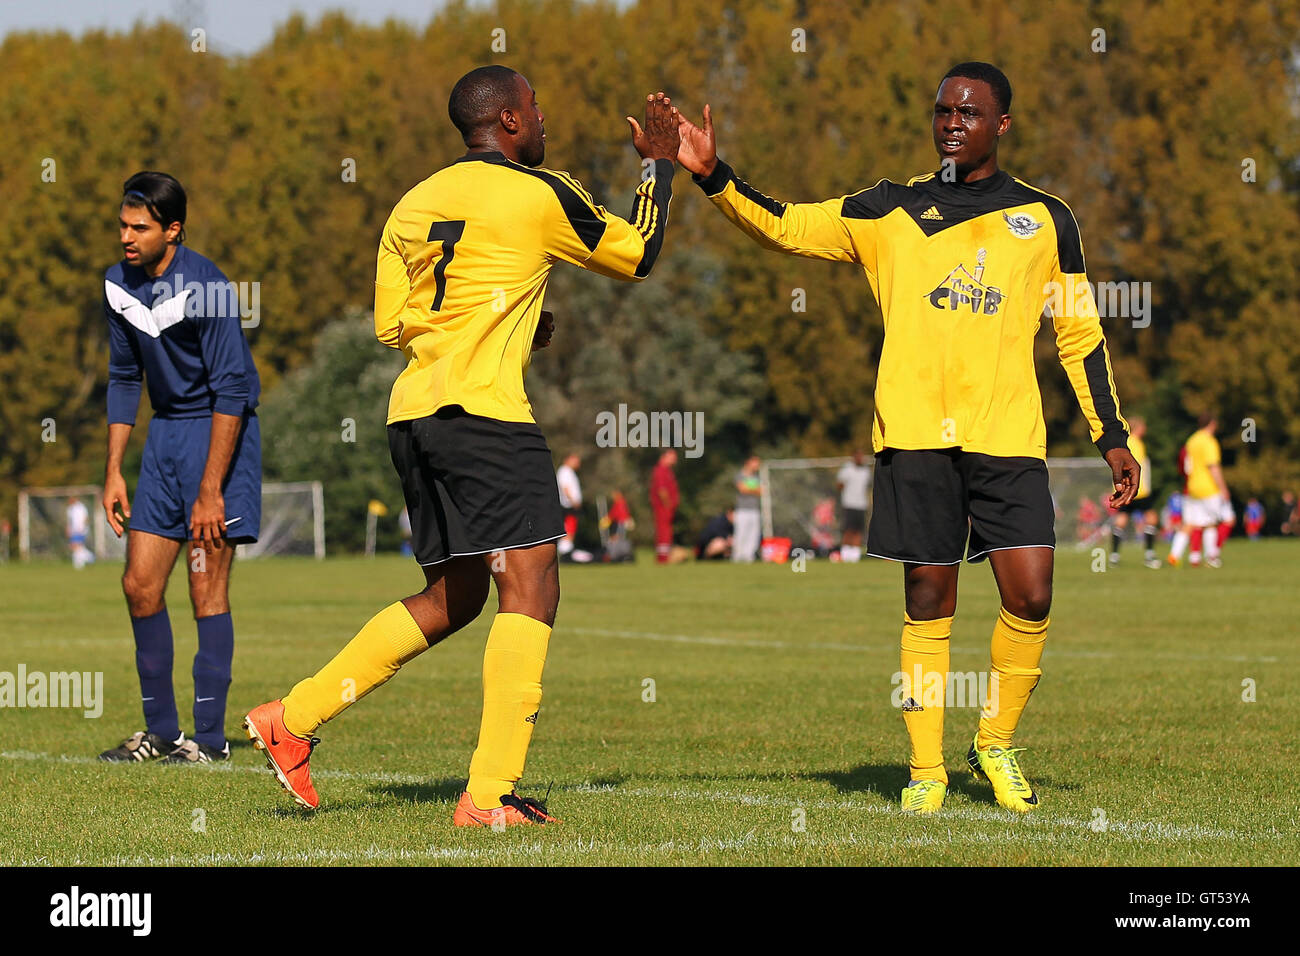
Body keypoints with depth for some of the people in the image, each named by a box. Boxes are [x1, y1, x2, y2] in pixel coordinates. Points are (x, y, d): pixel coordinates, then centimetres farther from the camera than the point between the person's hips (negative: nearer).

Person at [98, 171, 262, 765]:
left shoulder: (205, 289, -20)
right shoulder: (119, 286, 3)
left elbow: (232, 391, -19)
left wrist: (210, 490, -20)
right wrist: (113, 471, 10)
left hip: (220, 432, -7)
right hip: (165, 433, 7)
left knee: (207, 587, -8)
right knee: (140, 583, 3)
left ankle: (209, 736, -2)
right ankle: (160, 732, 12)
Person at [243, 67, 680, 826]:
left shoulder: (413, 206, 17)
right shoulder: (538, 195, -2)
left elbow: (392, 324, 16)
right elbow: (638, 255, 11)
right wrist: (660, 164, 25)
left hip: (413, 414, 8)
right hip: (485, 409, -8)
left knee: (452, 599, 17)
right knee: (531, 588, -8)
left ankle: (293, 719, 15)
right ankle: (490, 792, -15)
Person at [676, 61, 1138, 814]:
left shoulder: (1045, 220, 12)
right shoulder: (890, 213, 11)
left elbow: (1081, 334, 16)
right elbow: (783, 227, 8)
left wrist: (1112, 436, 11)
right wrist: (712, 175, -7)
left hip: (1009, 439, 0)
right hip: (915, 436, 0)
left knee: (1030, 596, -10)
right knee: (929, 601, 0)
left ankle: (997, 743, 12)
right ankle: (927, 768, 10)